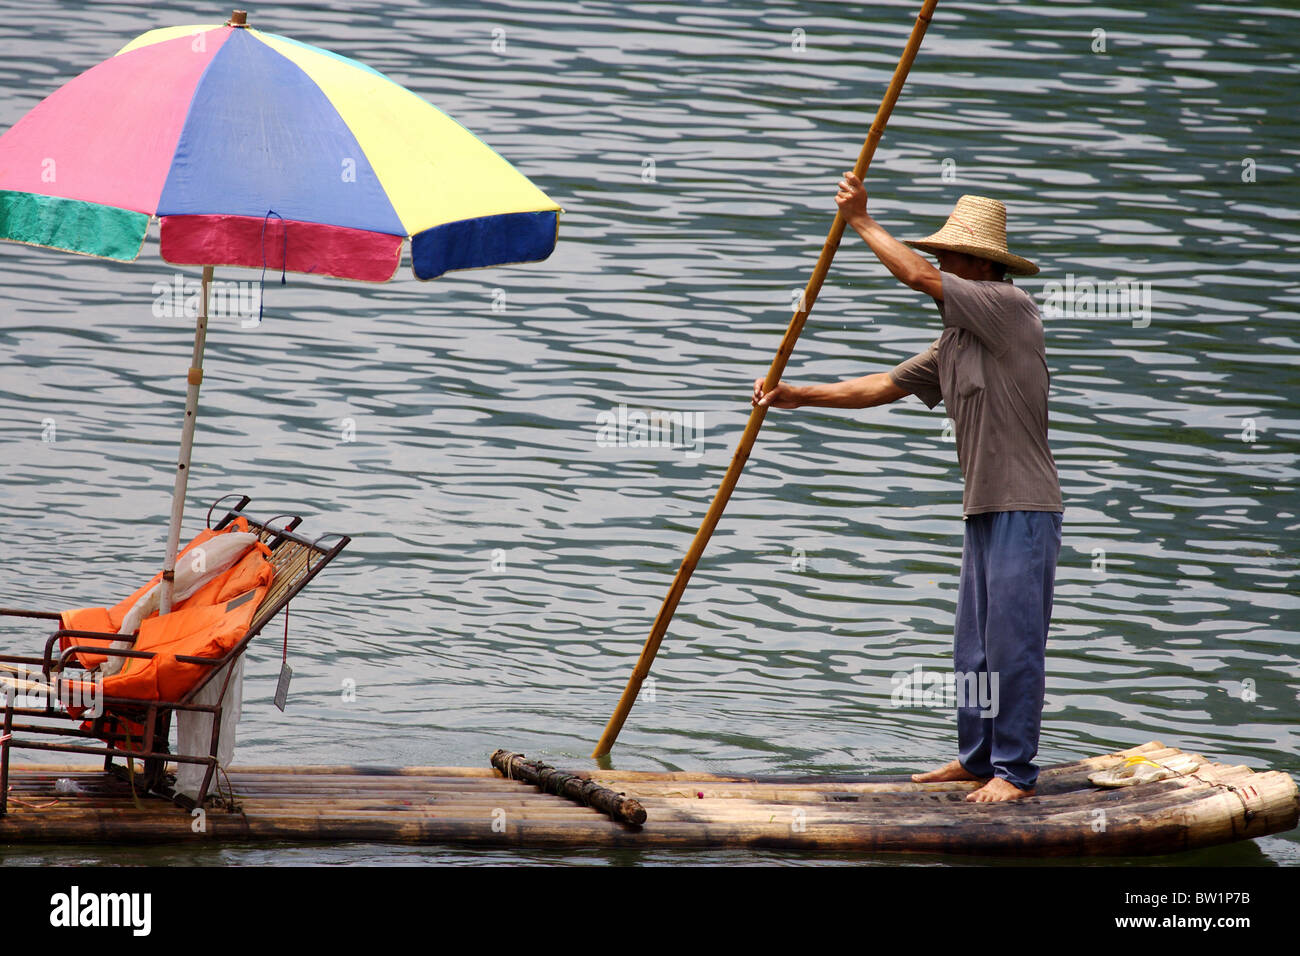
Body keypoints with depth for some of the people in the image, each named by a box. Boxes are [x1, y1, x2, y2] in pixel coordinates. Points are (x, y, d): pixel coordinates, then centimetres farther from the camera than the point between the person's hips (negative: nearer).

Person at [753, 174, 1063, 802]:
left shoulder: (1010, 307, -10)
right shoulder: (955, 342, 17)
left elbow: (917, 276, -14)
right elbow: (884, 386, 20)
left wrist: (861, 220, -3)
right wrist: (798, 396, 15)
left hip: (1025, 510, -9)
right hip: (983, 511, 9)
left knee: (1012, 644, -8)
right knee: (973, 648, 13)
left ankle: (1014, 771, -4)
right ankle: (976, 757, 22)